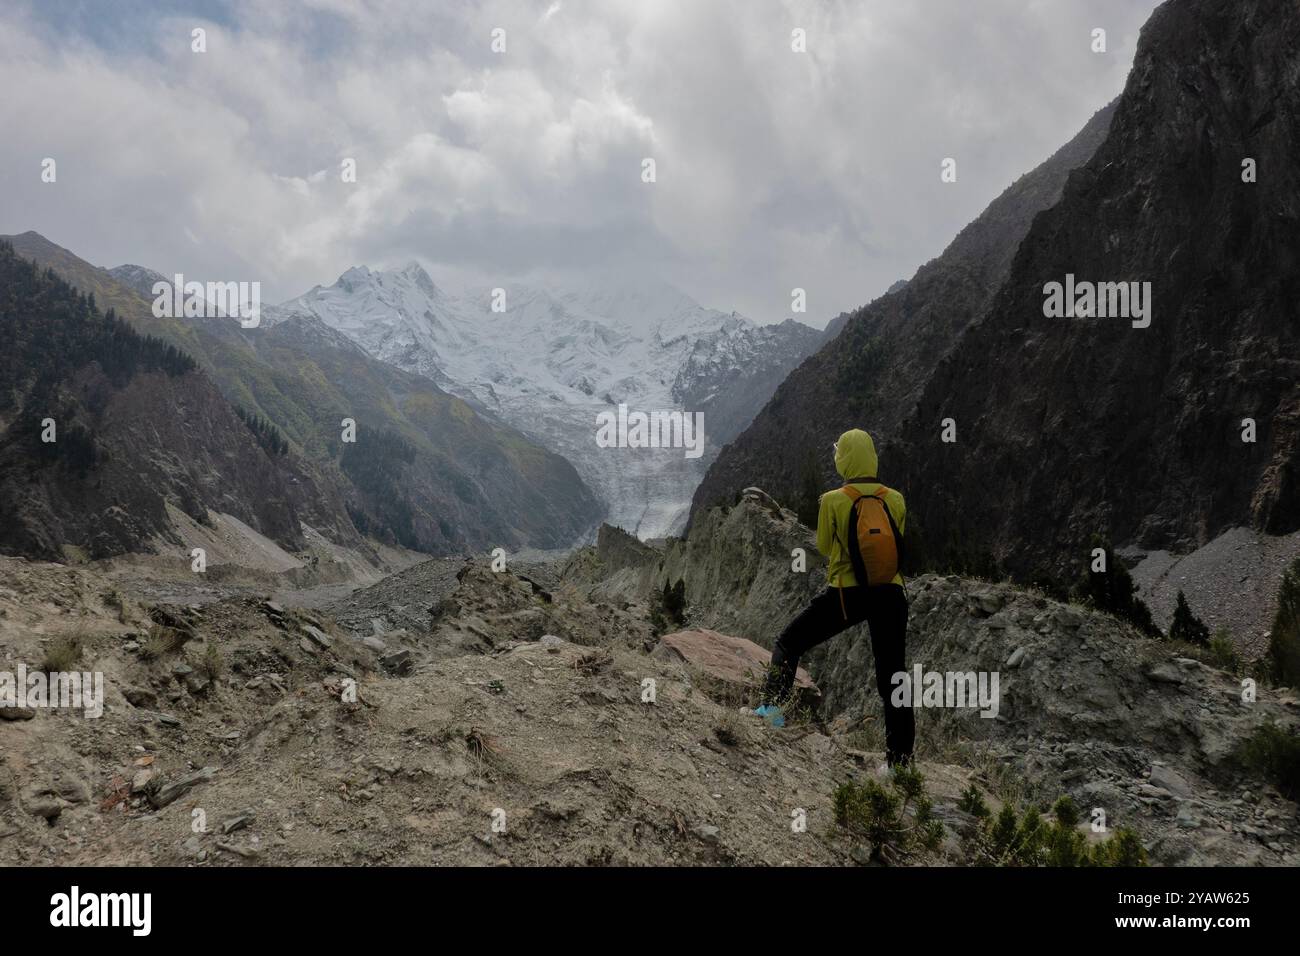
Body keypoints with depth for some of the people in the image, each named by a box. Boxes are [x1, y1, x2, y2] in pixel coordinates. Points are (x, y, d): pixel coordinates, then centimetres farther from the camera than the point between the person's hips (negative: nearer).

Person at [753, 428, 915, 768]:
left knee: (789, 644, 17)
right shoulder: (896, 500, 0)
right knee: (893, 675, 9)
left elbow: (824, 547, 4)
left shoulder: (833, 501, -8)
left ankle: (773, 705, 4)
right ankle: (900, 756, 10)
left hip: (846, 593, -2)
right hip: (890, 593, 3)